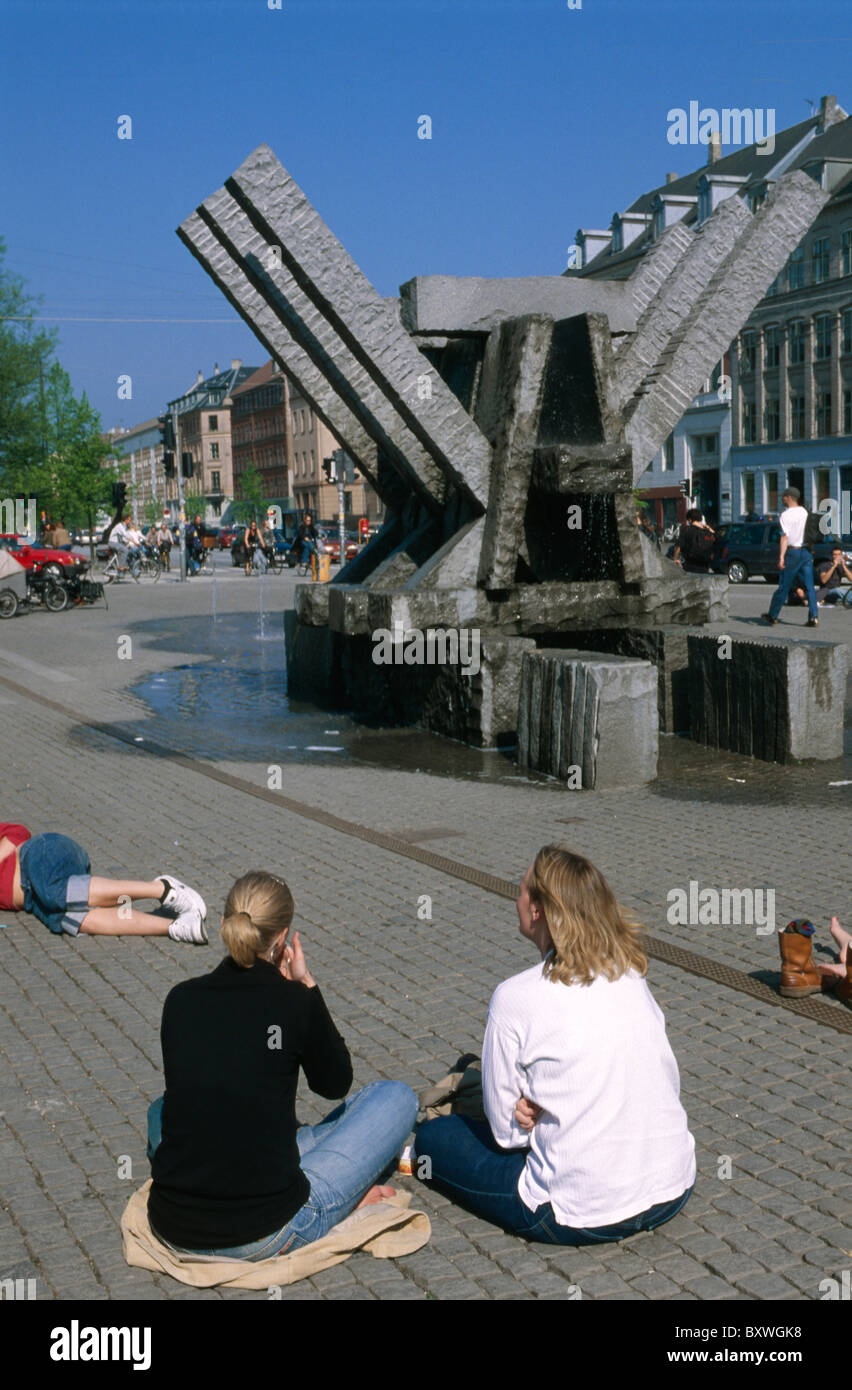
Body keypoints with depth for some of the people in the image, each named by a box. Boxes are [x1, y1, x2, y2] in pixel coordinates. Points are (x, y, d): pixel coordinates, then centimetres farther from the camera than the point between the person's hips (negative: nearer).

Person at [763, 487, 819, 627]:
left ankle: (772, 616, 15)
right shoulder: (805, 512, 10)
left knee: (784, 587, 3)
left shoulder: (786, 515, -10)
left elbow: (785, 537, -20)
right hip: (806, 552, 5)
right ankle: (813, 618, -5)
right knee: (809, 587, 3)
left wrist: (781, 556, -26)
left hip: (793, 552, -5)